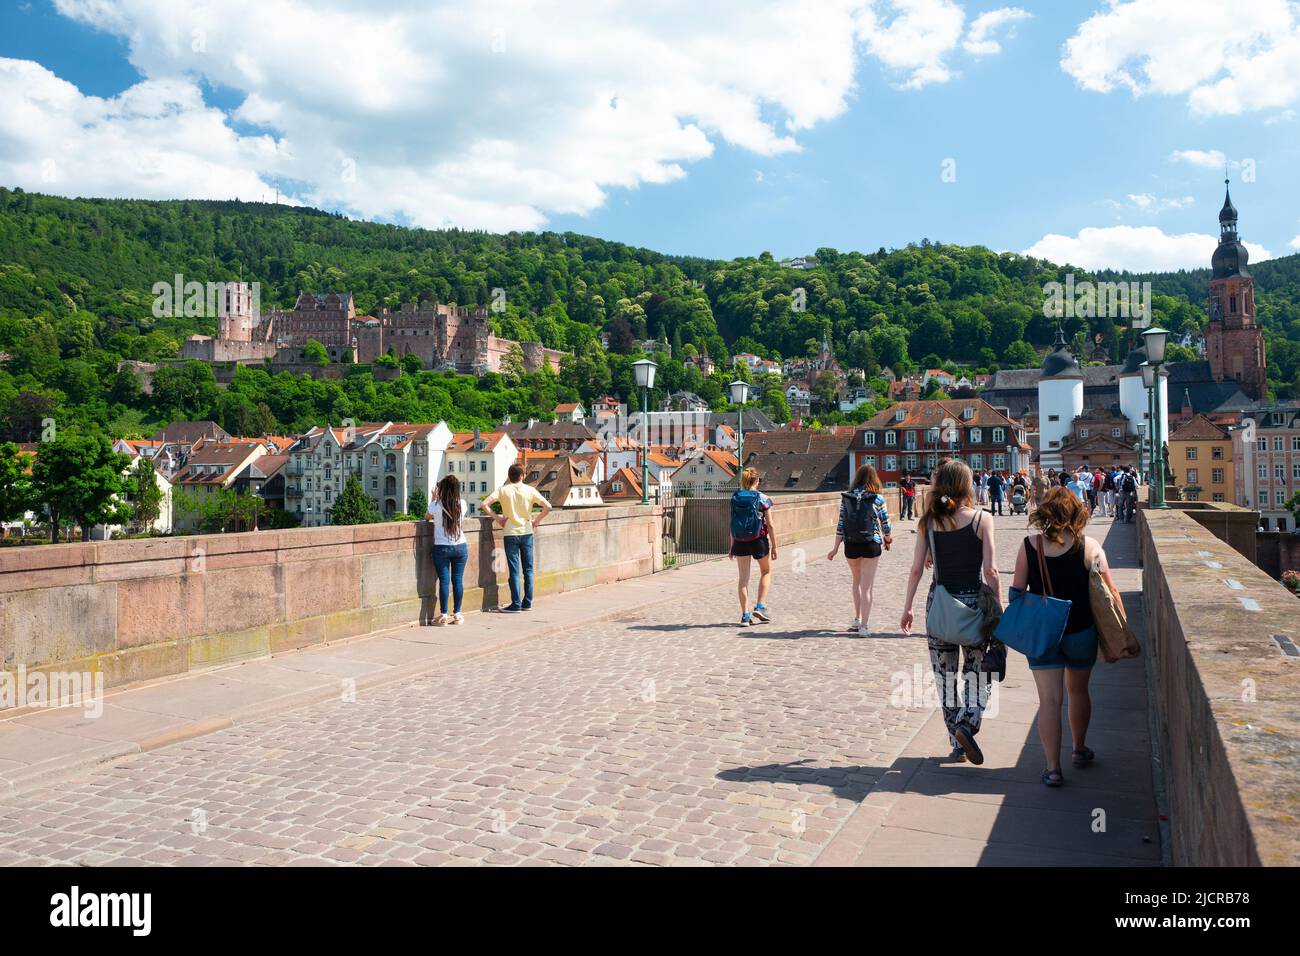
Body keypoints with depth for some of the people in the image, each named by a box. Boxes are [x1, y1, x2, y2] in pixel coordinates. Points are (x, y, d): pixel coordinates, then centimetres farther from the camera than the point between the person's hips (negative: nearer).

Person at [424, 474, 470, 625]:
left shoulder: (437, 505, -9)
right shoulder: (462, 504, -1)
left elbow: (427, 517, 10)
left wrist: (434, 499, 17)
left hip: (441, 548, -2)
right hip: (460, 546, 2)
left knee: (444, 581, 1)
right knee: (458, 580, 7)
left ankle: (443, 615, 5)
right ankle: (457, 614, 13)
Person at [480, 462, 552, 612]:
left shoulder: (503, 490, -5)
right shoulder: (530, 490, -3)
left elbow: (484, 504, -13)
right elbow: (548, 507, -9)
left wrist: (496, 518, -4)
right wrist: (537, 521, 4)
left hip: (510, 534, -1)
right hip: (526, 533, 1)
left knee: (515, 571, 3)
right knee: (528, 569, 10)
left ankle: (516, 604, 4)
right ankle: (528, 603, 14)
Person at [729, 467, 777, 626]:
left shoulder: (735, 498, 2)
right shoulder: (763, 499, -7)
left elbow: (733, 524, 5)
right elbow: (770, 525, -7)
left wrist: (732, 545, 11)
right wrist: (774, 546, 1)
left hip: (740, 542, 3)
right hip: (759, 541, -3)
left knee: (743, 578, 7)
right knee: (766, 572, 20)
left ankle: (745, 615, 7)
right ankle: (760, 607, 11)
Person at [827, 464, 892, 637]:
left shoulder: (846, 497, 1)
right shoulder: (878, 499, -4)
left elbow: (841, 524, -1)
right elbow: (885, 522, 4)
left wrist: (836, 548, 3)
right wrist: (887, 538, 24)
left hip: (850, 545, 3)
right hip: (871, 545, -2)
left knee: (857, 581, 24)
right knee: (867, 586, 3)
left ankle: (857, 619, 23)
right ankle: (864, 626, 0)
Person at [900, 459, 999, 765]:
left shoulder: (928, 521, -1)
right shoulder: (981, 519, -7)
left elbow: (916, 569, -2)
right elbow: (990, 570, -9)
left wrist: (907, 608, 6)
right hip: (973, 601, -2)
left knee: (946, 675, 11)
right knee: (977, 672, 11)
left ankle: (957, 743, 17)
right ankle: (967, 723, -12)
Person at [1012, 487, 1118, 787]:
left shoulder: (1028, 546, -8)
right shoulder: (1089, 547, -10)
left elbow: (1017, 591, -3)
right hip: (1081, 632, 1)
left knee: (1049, 699, 2)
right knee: (1078, 691, 22)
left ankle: (1053, 768, 1)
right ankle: (1080, 750, 39)